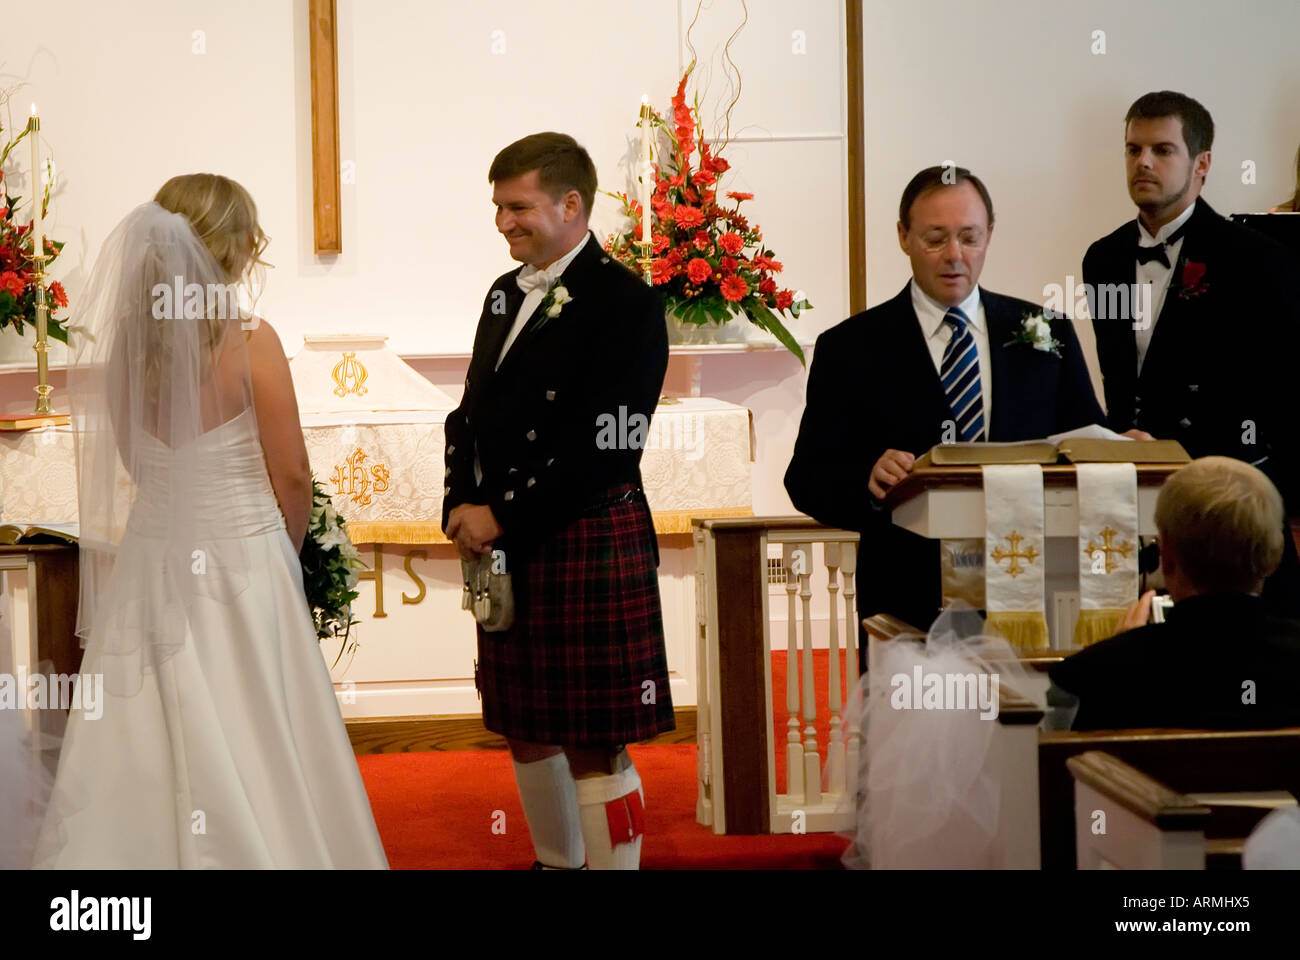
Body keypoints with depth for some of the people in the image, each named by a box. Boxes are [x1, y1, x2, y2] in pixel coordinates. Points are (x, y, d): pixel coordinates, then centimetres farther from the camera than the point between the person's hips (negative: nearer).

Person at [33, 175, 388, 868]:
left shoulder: (126, 341, -1)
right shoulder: (251, 341, -15)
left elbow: (133, 462, 11)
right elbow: (291, 474, -9)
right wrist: (288, 549, 9)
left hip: (150, 559, 5)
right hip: (242, 561, -5)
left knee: (146, 751, 10)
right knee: (249, 750, 4)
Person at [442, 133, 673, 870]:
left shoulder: (625, 303, -12)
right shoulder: (507, 294, 14)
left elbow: (602, 447, -18)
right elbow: (472, 413, 17)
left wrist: (503, 517, -15)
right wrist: (463, 507, 0)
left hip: (588, 544, -8)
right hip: (505, 544, 8)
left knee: (596, 746, -4)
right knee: (526, 729, 17)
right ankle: (556, 863, 33)